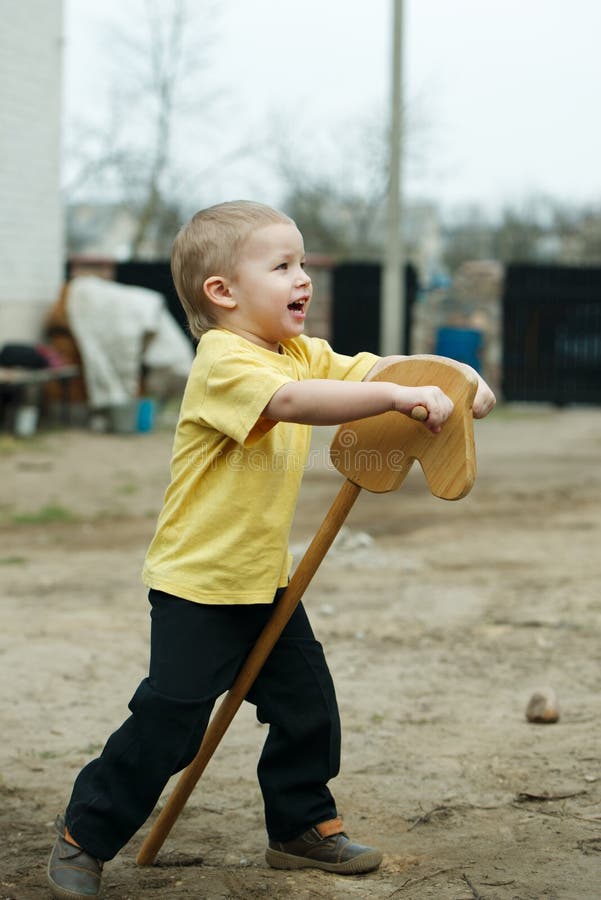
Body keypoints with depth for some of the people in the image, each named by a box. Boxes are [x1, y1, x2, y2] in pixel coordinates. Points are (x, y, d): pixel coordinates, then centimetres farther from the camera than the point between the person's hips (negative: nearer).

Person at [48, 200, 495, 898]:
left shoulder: (302, 354, 7)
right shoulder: (223, 362, -21)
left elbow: (371, 369, 1)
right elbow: (289, 401, -39)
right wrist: (400, 397, -44)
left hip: (266, 580, 8)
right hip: (196, 585, -8)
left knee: (307, 704, 10)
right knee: (167, 725, -5)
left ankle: (302, 826, 29)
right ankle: (84, 835, 12)